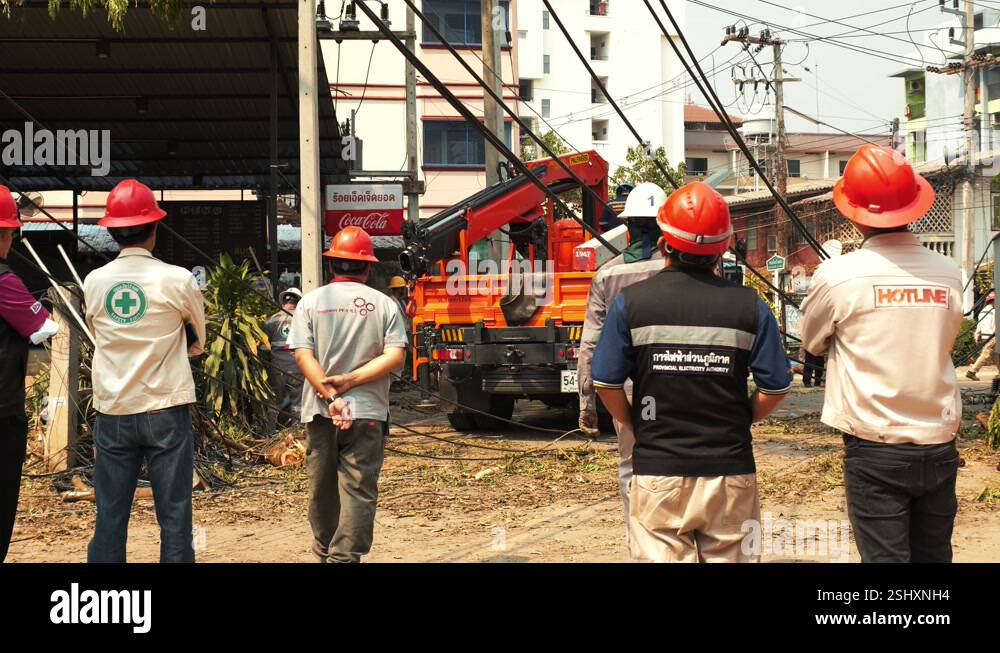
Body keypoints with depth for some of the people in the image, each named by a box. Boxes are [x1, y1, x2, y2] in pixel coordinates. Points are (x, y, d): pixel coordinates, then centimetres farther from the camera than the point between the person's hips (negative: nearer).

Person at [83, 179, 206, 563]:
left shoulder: (94, 282, 1)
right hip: (166, 411, -3)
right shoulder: (178, 280, -8)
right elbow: (198, 343, 7)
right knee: (174, 517, 2)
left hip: (113, 412, 3)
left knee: (110, 517, 8)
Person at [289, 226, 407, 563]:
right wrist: (350, 381, -10)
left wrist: (330, 395, -13)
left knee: (321, 490, 14)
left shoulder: (311, 301, 3)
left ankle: (325, 554, 28)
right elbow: (394, 356, -9)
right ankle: (345, 557, -12)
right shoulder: (384, 304, 1)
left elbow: (303, 355, -8)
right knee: (358, 491, -1)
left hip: (320, 411, 2)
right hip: (368, 411, -2)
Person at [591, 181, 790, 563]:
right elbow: (775, 387, -1)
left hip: (658, 472, -1)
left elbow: (606, 384, -3)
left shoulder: (631, 302, -5)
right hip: (730, 471, 1)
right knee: (729, 556, 13)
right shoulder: (748, 306, -3)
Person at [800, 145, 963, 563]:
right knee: (934, 556, 13)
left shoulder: (837, 275, -11)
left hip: (875, 450, -4)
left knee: (885, 556, 0)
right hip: (939, 448, 4)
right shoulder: (948, 274, 1)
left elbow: (812, 343, 5)